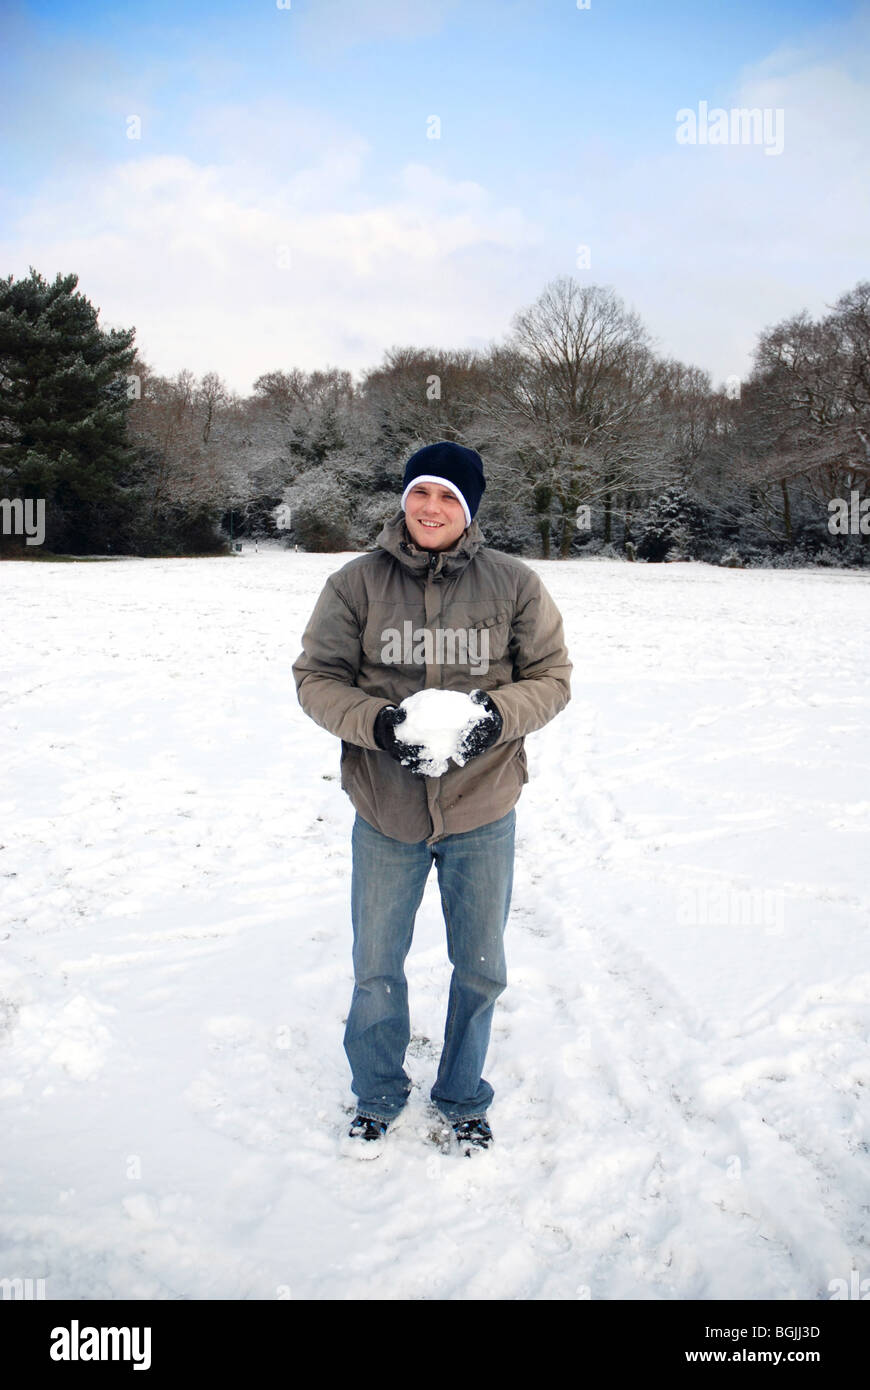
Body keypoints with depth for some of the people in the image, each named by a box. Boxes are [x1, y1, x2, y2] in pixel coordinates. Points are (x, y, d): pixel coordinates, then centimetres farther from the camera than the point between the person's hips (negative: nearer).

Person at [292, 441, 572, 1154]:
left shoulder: (514, 584, -4)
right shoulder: (356, 582, -4)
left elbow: (551, 677, 1)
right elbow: (317, 677, -2)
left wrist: (499, 715, -19)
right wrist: (378, 722, -20)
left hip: (483, 810, 0)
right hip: (385, 811, 0)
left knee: (481, 970, 16)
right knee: (377, 967, 15)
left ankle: (463, 1099, 41)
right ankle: (377, 1096, 41)